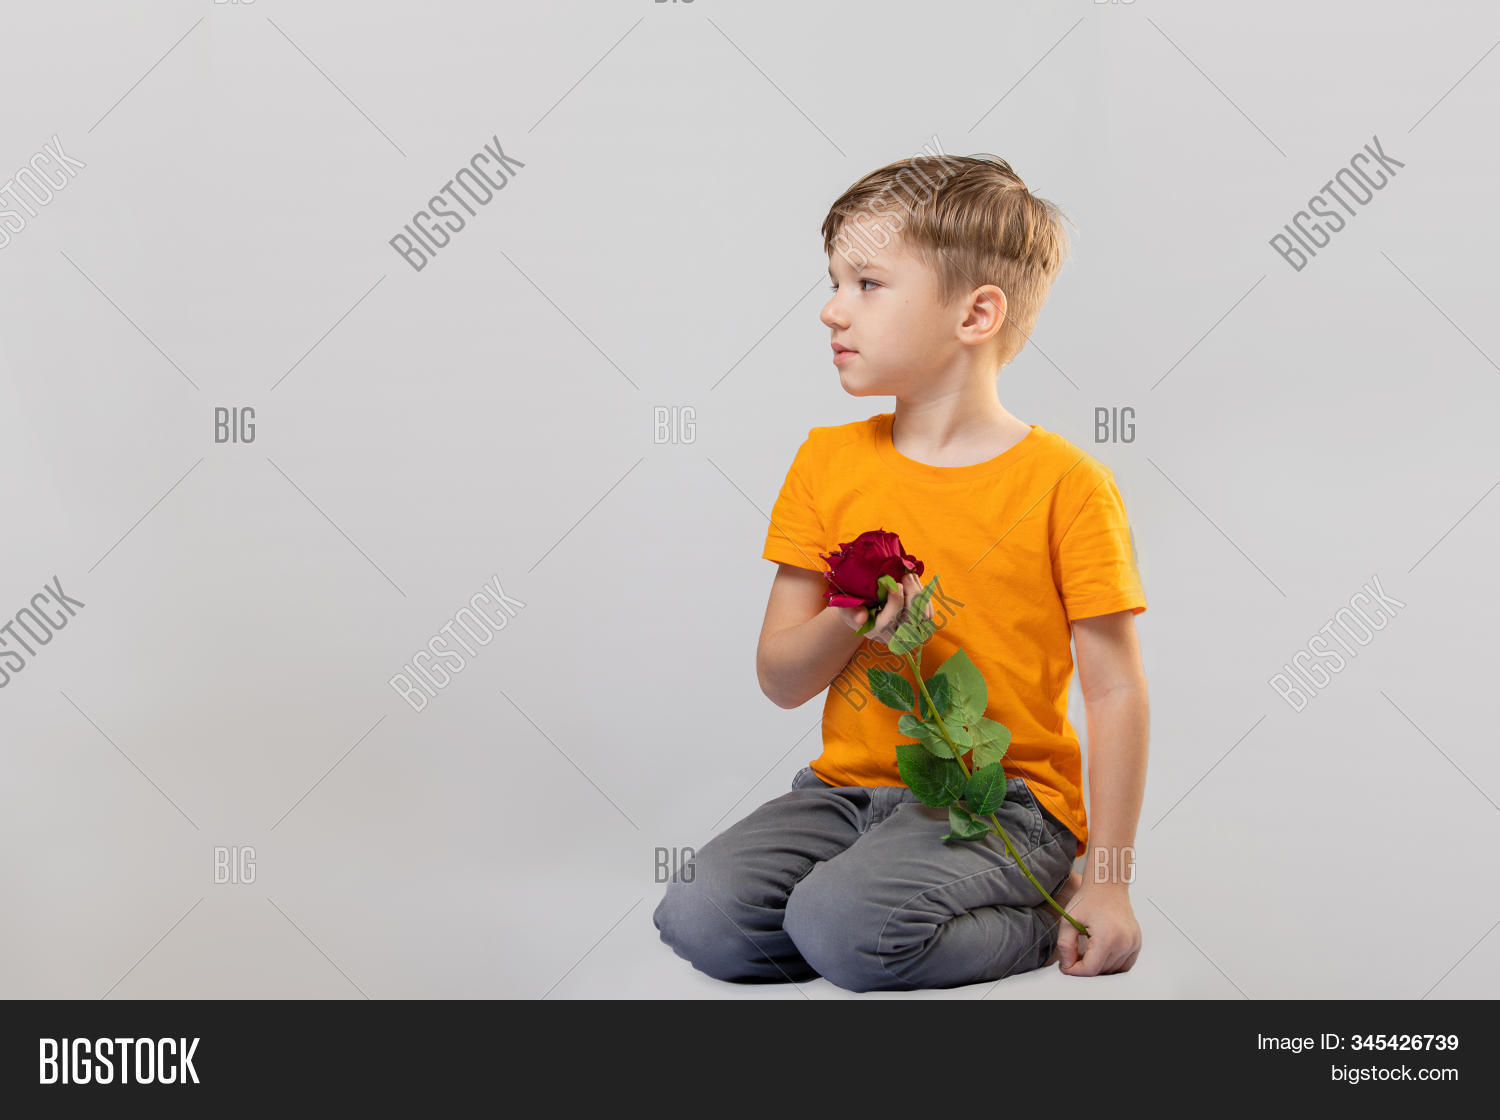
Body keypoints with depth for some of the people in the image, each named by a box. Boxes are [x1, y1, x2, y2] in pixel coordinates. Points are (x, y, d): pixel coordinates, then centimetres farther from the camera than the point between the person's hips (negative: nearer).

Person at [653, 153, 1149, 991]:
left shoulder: (1063, 483, -7)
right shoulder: (828, 462, 6)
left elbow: (1116, 690, -6)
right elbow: (780, 680, 7)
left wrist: (1108, 883, -9)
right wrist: (850, 622, -15)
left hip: (1001, 798, -4)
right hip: (849, 787, 5)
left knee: (842, 926, -29)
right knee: (700, 918, -18)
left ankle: (1042, 921, -3)